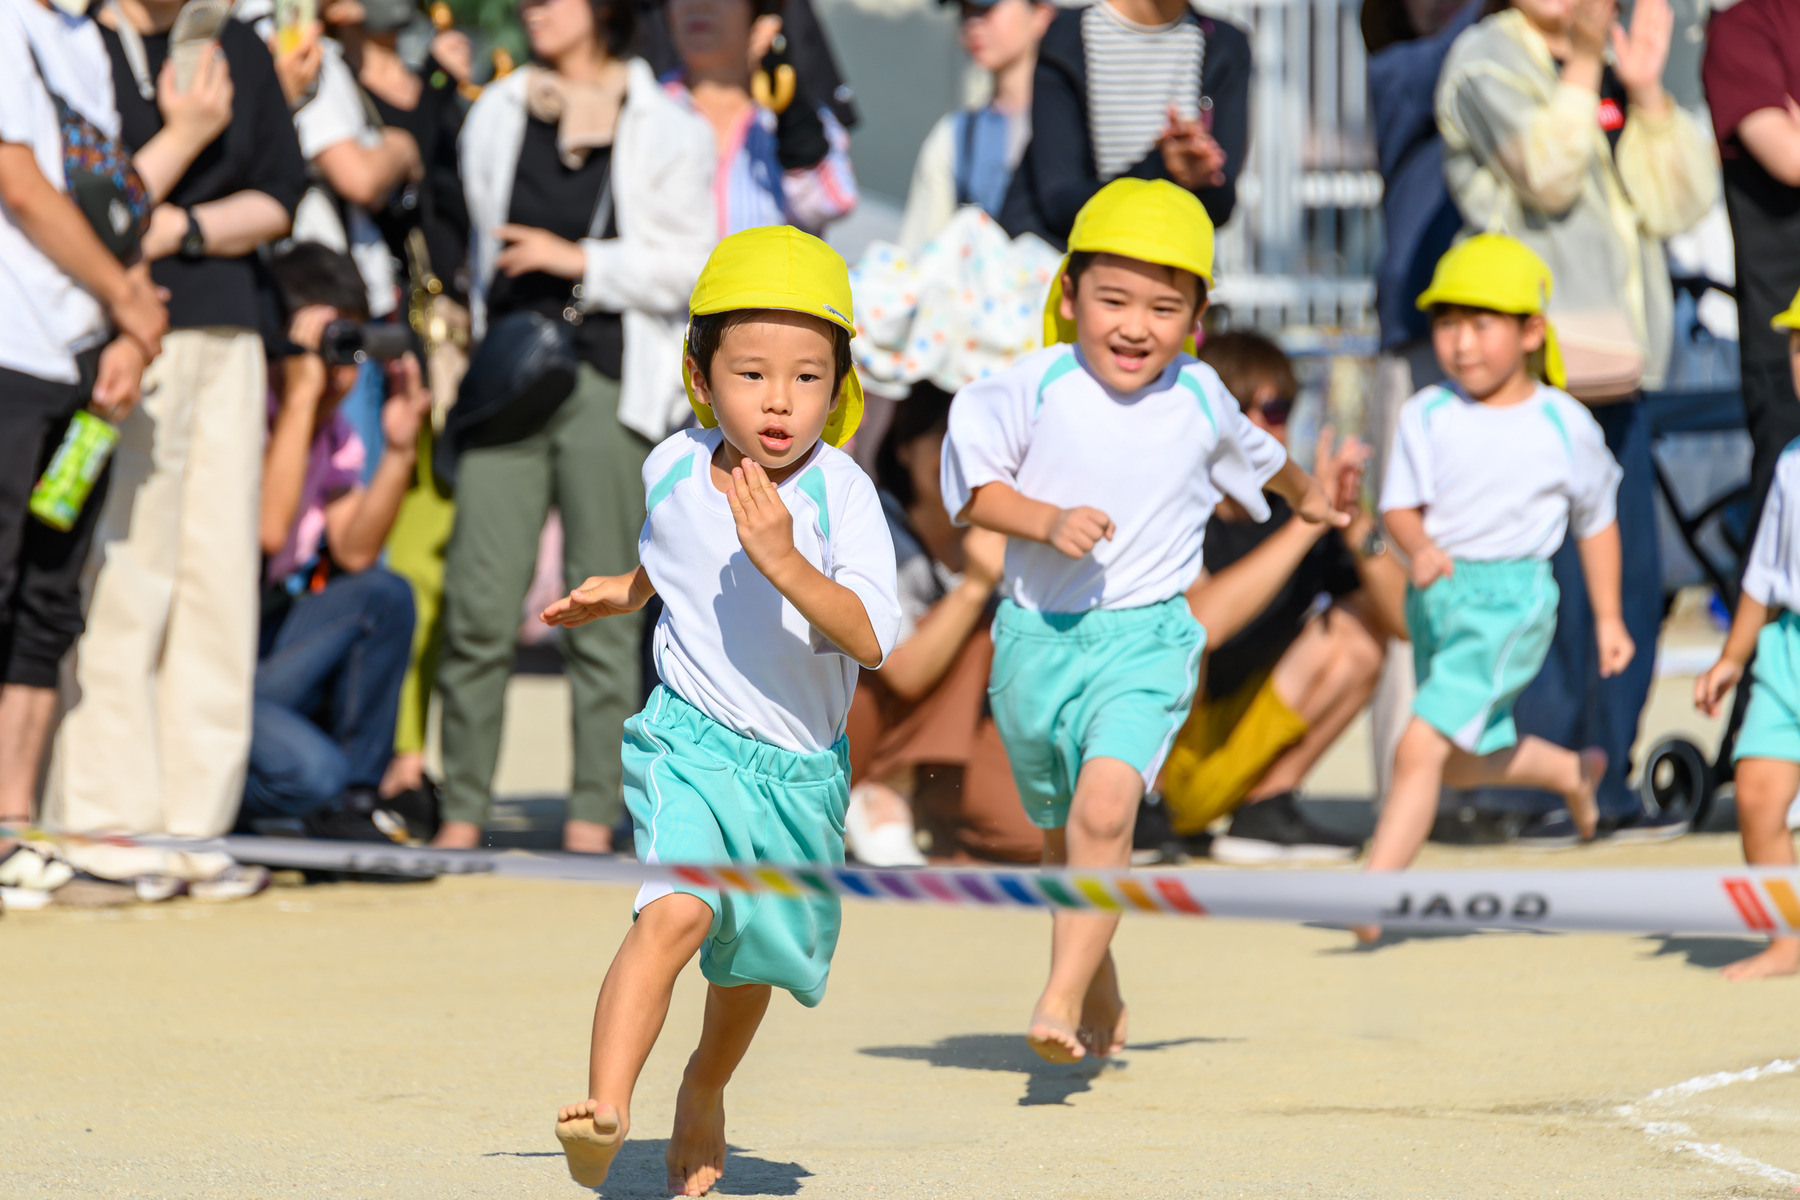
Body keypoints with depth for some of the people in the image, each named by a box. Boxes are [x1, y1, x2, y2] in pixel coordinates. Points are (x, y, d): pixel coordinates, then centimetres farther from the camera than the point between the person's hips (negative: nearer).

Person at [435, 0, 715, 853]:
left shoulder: (666, 129, 6)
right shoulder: (495, 116, 17)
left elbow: (689, 269, 0)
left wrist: (580, 260, -8)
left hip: (610, 382, -3)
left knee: (602, 613, -2)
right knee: (480, 605, -6)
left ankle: (593, 816, 2)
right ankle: (462, 809, -3)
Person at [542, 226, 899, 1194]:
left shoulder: (841, 493, -16)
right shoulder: (672, 468, -5)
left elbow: (874, 639, -29)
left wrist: (785, 563, -39)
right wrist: (621, 592, 14)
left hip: (800, 768, 1)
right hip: (690, 741, -1)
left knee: (751, 961, 21)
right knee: (678, 911, -28)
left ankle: (705, 1088, 50)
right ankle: (606, 1105, -39)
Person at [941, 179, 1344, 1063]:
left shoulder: (1198, 400, 1)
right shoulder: (1038, 386, -7)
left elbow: (1250, 457, 25)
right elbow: (973, 489, -5)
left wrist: (1306, 495, 44)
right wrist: (1047, 521, -22)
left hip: (1145, 639, -1)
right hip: (1037, 635, 1)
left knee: (1105, 808, -25)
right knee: (1060, 835, 17)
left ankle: (1062, 1000, -24)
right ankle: (1102, 1001, 39)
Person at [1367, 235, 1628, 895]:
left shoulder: (1564, 425, -3)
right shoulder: (1427, 415, 1)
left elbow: (1596, 521, 10)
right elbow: (1400, 506, -3)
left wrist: (1608, 619, 13)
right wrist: (1419, 549, -26)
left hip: (1513, 598, -5)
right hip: (1437, 594, 5)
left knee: (1420, 749, -17)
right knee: (1466, 761, 22)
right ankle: (1573, 771, 53)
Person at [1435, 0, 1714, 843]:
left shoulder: (1611, 73, 18)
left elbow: (1677, 203, 7)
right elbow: (1547, 173, -16)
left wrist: (1647, 92, -3)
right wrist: (1583, 68, -16)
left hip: (1616, 368, 7)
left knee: (1631, 582, 6)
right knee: (1556, 584, -11)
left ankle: (1608, 786, 12)